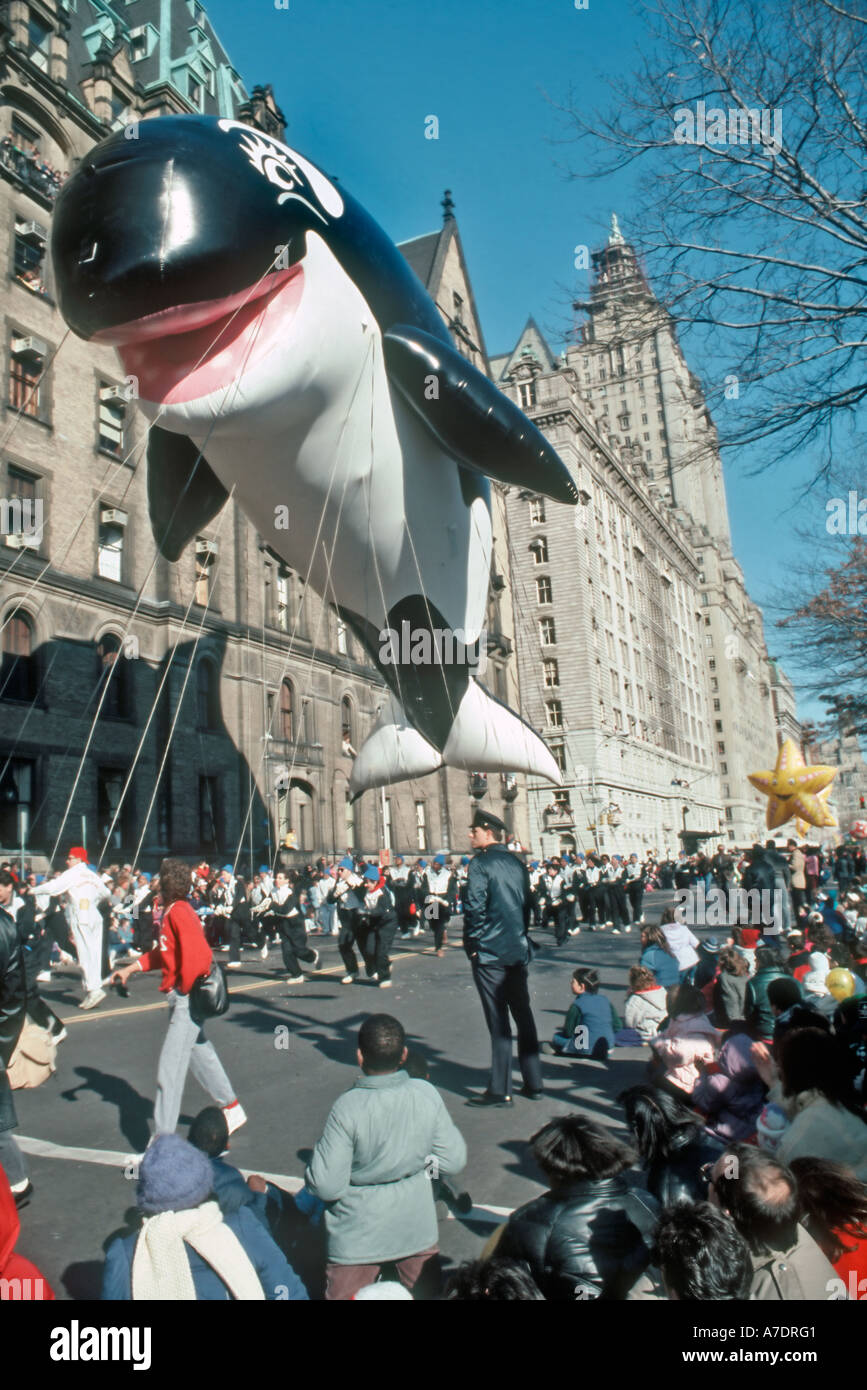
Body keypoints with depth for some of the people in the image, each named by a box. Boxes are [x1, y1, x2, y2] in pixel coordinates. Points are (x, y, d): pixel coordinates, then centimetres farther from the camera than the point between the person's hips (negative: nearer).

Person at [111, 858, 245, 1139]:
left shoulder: (179, 912, -20)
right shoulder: (171, 911, 10)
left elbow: (198, 955, -28)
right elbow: (162, 953, 19)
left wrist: (183, 989, -15)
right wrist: (130, 969, 12)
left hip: (188, 999, -10)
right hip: (181, 999, 10)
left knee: (170, 1066, -5)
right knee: (200, 1054, 21)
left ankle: (163, 1138, 3)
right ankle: (232, 1109, 35)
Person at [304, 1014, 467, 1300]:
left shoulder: (347, 1107, -26)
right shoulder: (427, 1095, -16)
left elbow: (327, 1186, -20)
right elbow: (453, 1161, -5)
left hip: (358, 1238, -3)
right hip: (417, 1231, 4)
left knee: (343, 1295, 16)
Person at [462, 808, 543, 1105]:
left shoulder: (480, 863, -11)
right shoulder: (517, 863, 10)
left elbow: (474, 908, -17)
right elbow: (526, 904, 14)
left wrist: (471, 945, -7)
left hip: (490, 954, -6)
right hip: (520, 952, 7)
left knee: (498, 1022, -2)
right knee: (523, 1015, 13)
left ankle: (500, 1090, 4)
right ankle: (533, 1083, 21)